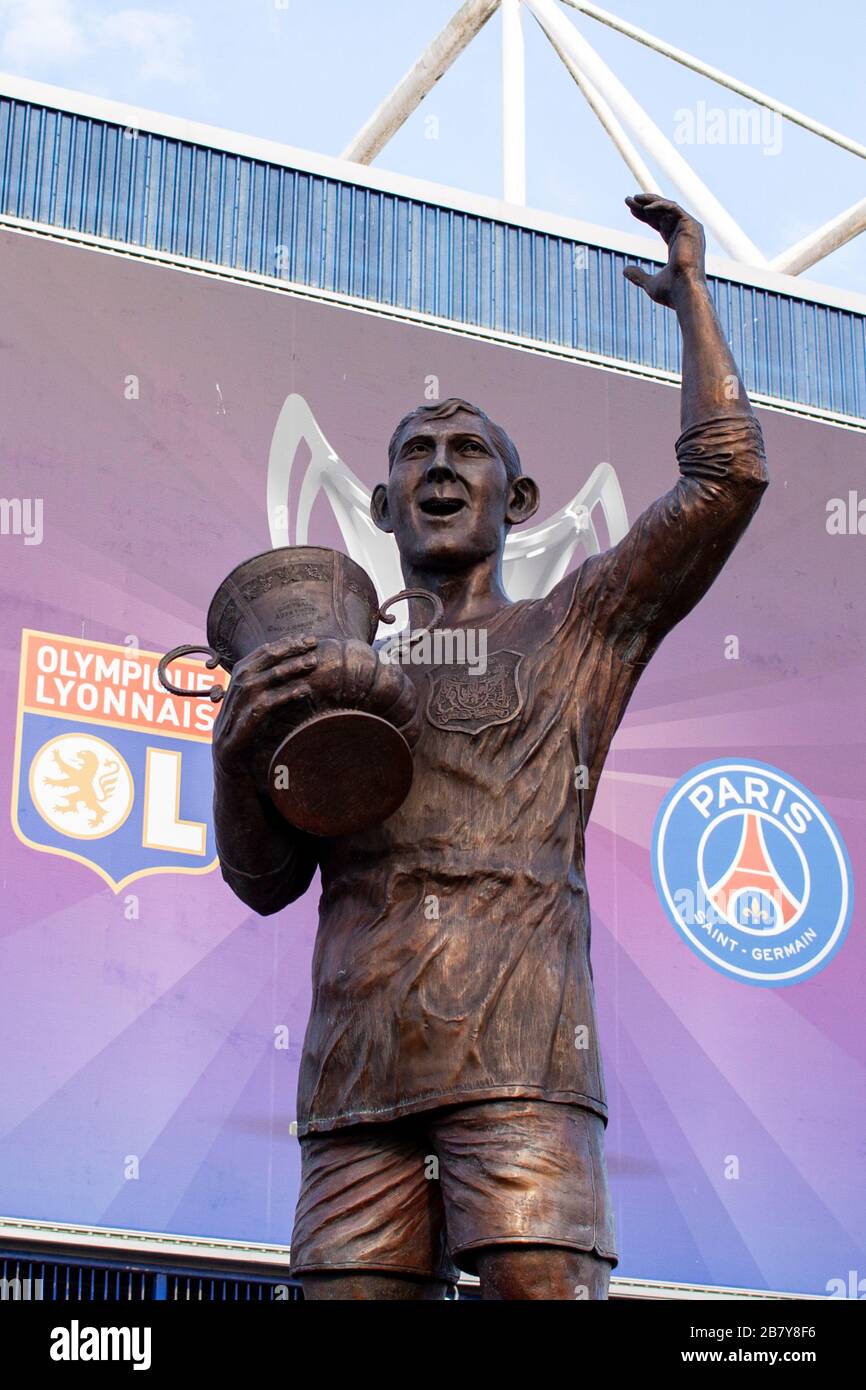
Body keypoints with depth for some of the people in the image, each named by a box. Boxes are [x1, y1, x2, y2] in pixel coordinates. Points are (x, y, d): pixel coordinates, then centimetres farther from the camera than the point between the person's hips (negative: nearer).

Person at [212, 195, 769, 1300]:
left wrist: (691, 293, 18)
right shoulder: (337, 661, 27)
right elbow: (266, 877, 18)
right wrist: (236, 745, -2)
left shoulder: (578, 628, 20)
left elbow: (725, 479, 8)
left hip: (518, 1045, -3)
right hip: (358, 1063, 4)